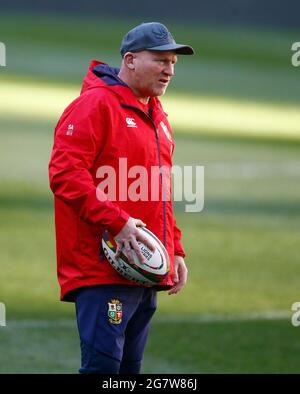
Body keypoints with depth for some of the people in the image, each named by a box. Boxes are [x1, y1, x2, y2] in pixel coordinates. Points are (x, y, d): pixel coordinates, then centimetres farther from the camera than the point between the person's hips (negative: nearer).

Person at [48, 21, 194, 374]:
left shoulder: (156, 117, 21)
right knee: (103, 363, -15)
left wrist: (175, 251, 19)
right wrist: (117, 223, -22)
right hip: (103, 267, -9)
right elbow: (65, 174, -17)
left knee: (129, 366, 9)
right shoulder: (95, 105, -8)